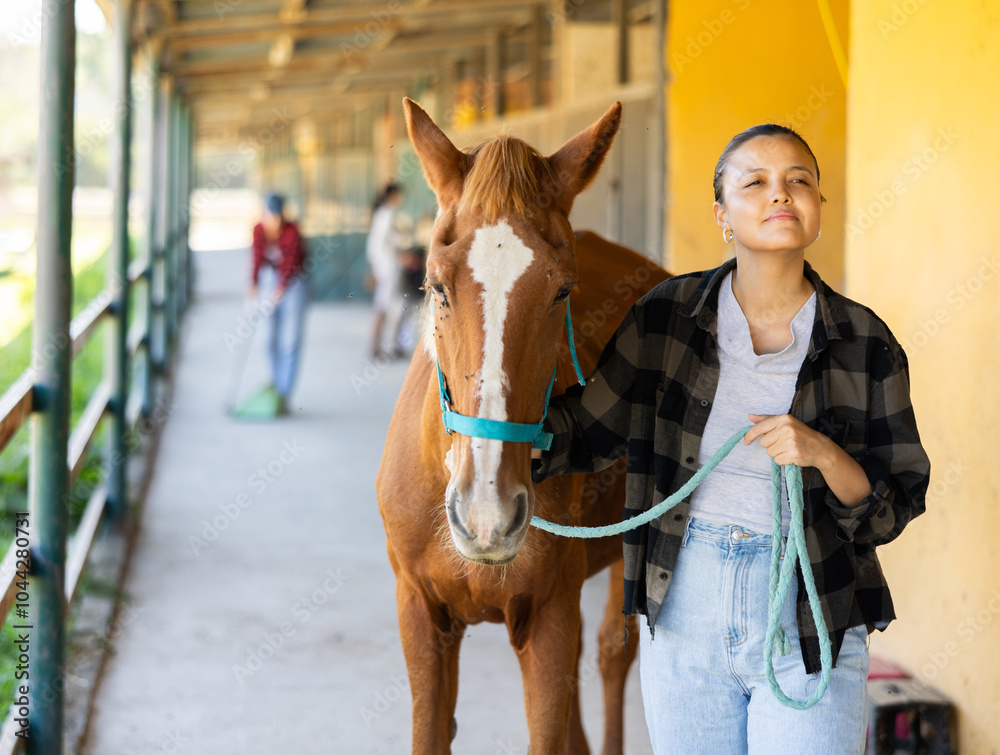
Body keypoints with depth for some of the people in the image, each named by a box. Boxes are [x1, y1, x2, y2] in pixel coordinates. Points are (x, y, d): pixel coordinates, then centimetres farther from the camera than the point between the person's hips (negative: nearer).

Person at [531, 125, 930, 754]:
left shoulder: (864, 343, -4)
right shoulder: (668, 315, -1)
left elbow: (894, 510, -2)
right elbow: (590, 430, 5)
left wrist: (822, 453, -20)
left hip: (811, 625, -1)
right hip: (684, 611, 2)